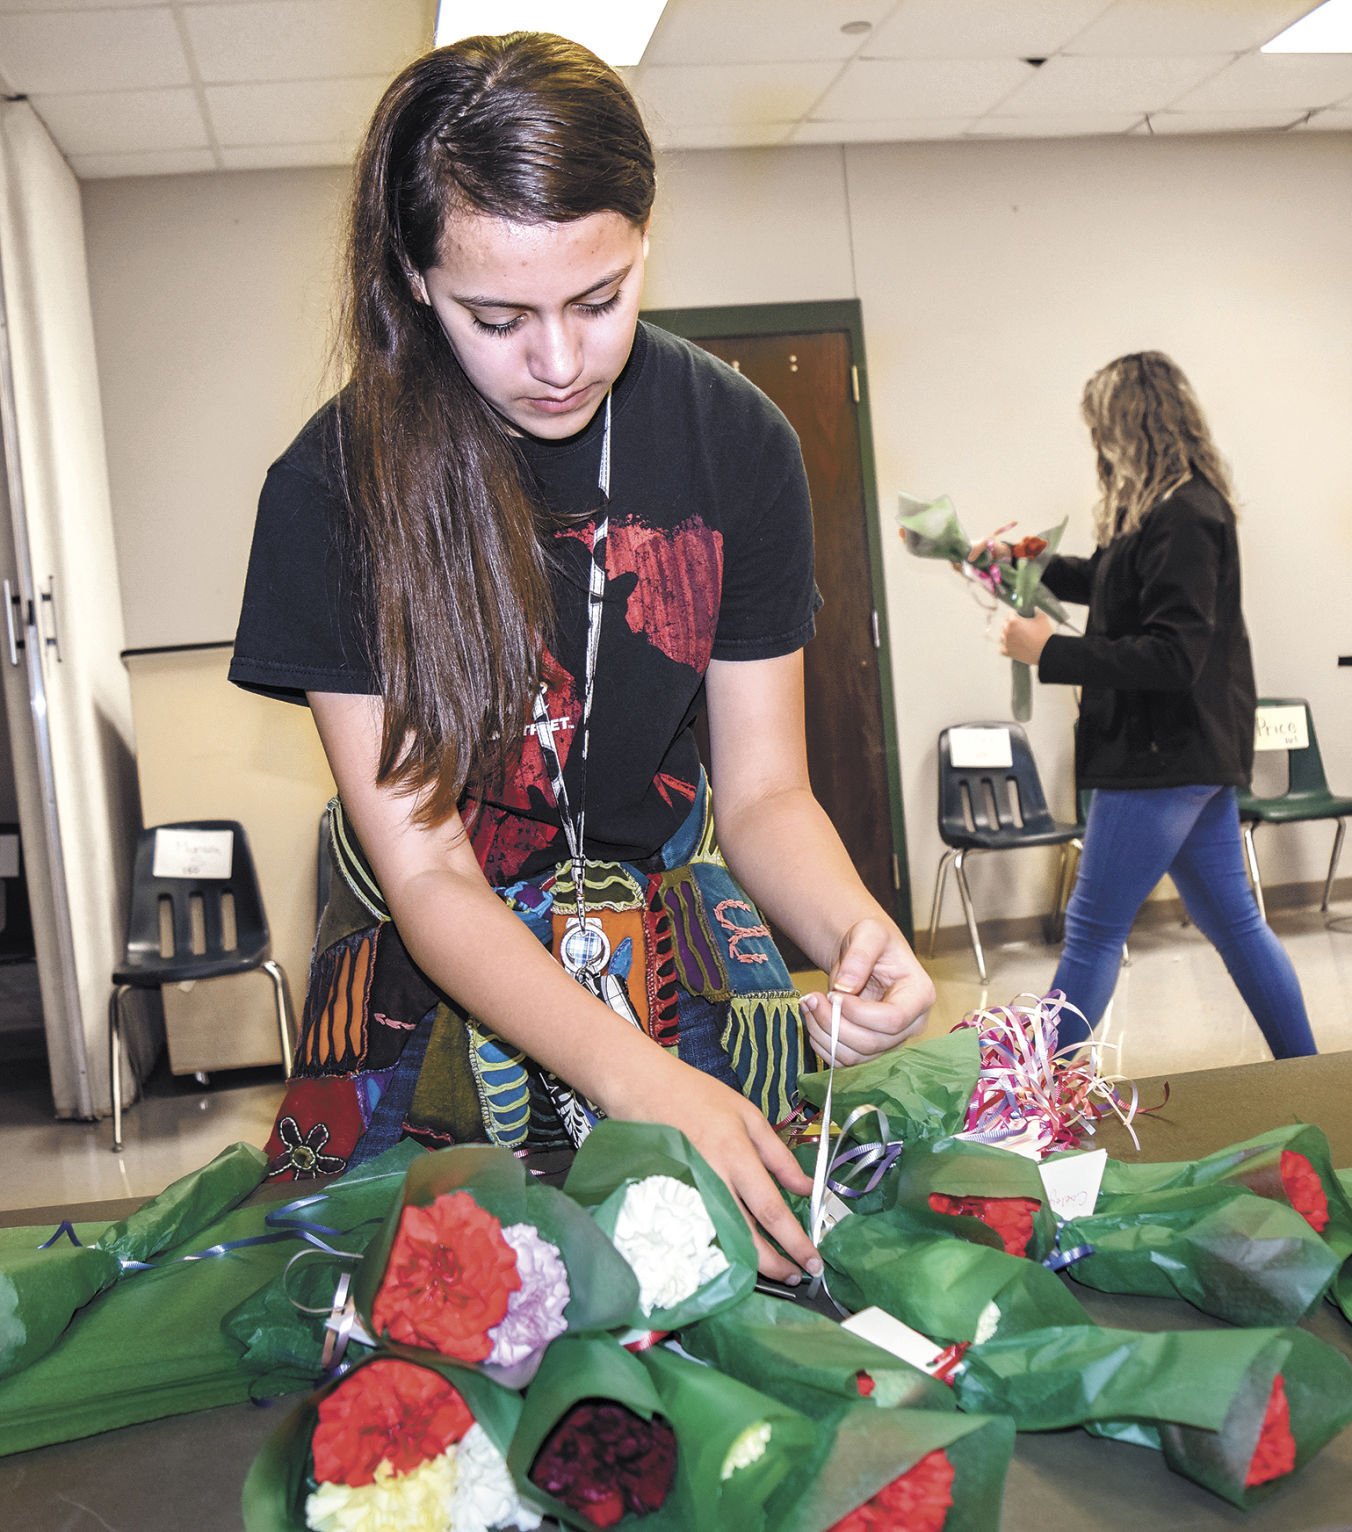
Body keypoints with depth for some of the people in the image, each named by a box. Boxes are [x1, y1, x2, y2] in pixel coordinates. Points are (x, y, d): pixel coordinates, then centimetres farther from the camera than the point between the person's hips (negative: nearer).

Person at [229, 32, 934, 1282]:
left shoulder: (736, 441, -13)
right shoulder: (334, 487, -21)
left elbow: (762, 792, -8)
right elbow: (427, 870, -22)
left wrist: (854, 928, -31)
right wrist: (638, 1080, -36)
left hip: (679, 932, 2)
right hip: (437, 969, -1)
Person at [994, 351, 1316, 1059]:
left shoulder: (1181, 518, -20)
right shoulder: (1189, 506, 12)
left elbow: (1174, 656, -24)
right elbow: (1110, 583, 28)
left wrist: (1050, 652, -22)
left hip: (1166, 755, -10)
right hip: (1197, 749, 10)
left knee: (1092, 930, -2)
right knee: (1232, 920, 17)